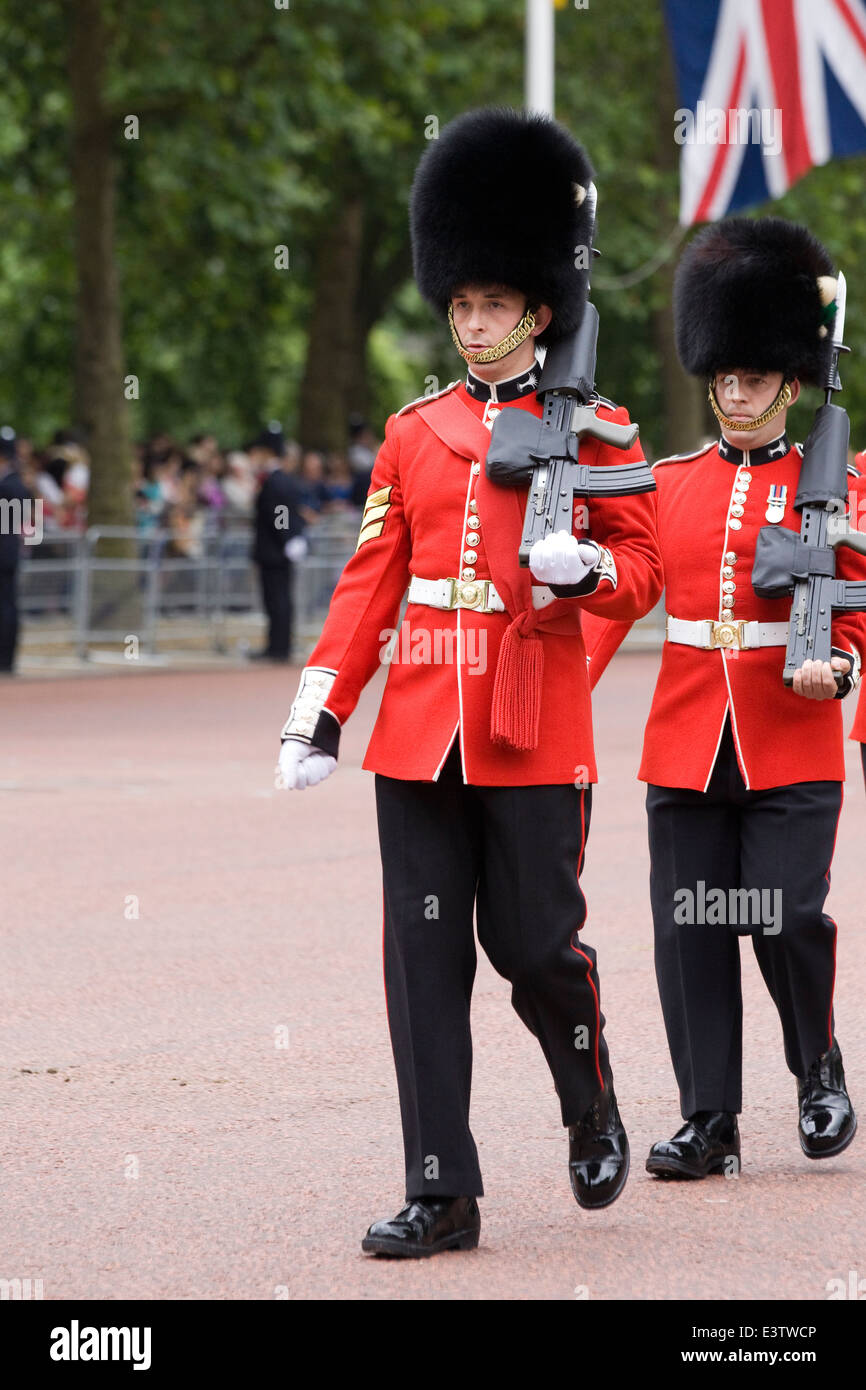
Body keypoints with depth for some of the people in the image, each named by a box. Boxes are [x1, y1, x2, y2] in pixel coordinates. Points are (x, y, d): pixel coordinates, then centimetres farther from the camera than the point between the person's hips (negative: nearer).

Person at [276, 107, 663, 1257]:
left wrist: (584, 564, -20)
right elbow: (370, 582, 11)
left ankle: (593, 1110, 29)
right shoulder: (416, 432, 11)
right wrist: (317, 715, 4)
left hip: (535, 735, -3)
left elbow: (642, 569, 3)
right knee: (424, 956, 0)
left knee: (535, 943, -1)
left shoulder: (591, 428, 2)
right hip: (422, 732, 3)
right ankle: (441, 1192, 3)